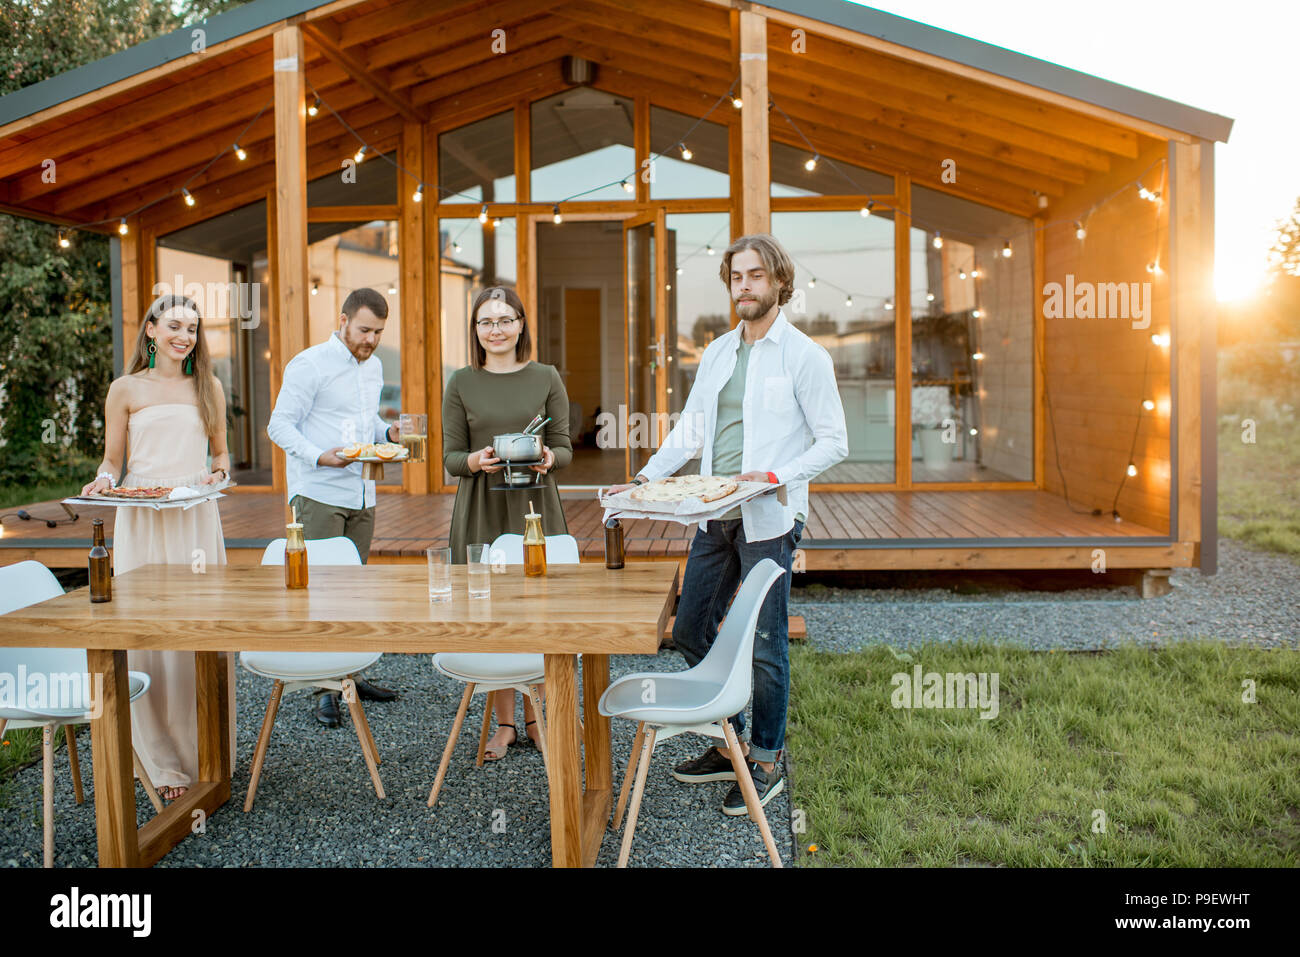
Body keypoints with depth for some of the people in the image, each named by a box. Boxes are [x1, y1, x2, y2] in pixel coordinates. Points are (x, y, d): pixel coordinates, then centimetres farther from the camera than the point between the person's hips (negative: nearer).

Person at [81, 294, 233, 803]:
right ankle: (162, 762, 7)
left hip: (196, 519, 2)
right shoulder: (126, 389, 7)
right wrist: (104, 481, -12)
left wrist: (217, 474, -4)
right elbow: (113, 461, 9)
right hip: (142, 522, -1)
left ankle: (205, 752, 13)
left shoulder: (208, 387, 12)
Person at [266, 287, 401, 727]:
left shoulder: (374, 366, 16)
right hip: (319, 495, -7)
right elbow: (280, 425, -10)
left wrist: (389, 432, 5)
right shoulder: (309, 365, -7)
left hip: (362, 495, 7)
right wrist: (319, 456, -25)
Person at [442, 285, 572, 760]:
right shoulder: (462, 383, 6)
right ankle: (505, 722, 17)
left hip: (535, 506, 0)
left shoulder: (546, 378, 5)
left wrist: (549, 459, -17)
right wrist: (475, 461, -16)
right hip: (482, 510, 0)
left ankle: (534, 715, 19)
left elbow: (565, 447, 5)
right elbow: (450, 457, 5)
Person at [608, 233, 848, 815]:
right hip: (714, 516, 7)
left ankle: (767, 764, 17)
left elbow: (833, 441, -6)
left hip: (769, 520, -7)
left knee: (764, 645, 0)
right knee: (690, 630, 11)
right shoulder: (716, 352, 13)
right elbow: (689, 431, 15)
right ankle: (728, 746, 27)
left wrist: (776, 476, -20)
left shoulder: (805, 356, -5)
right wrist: (644, 479, 3)